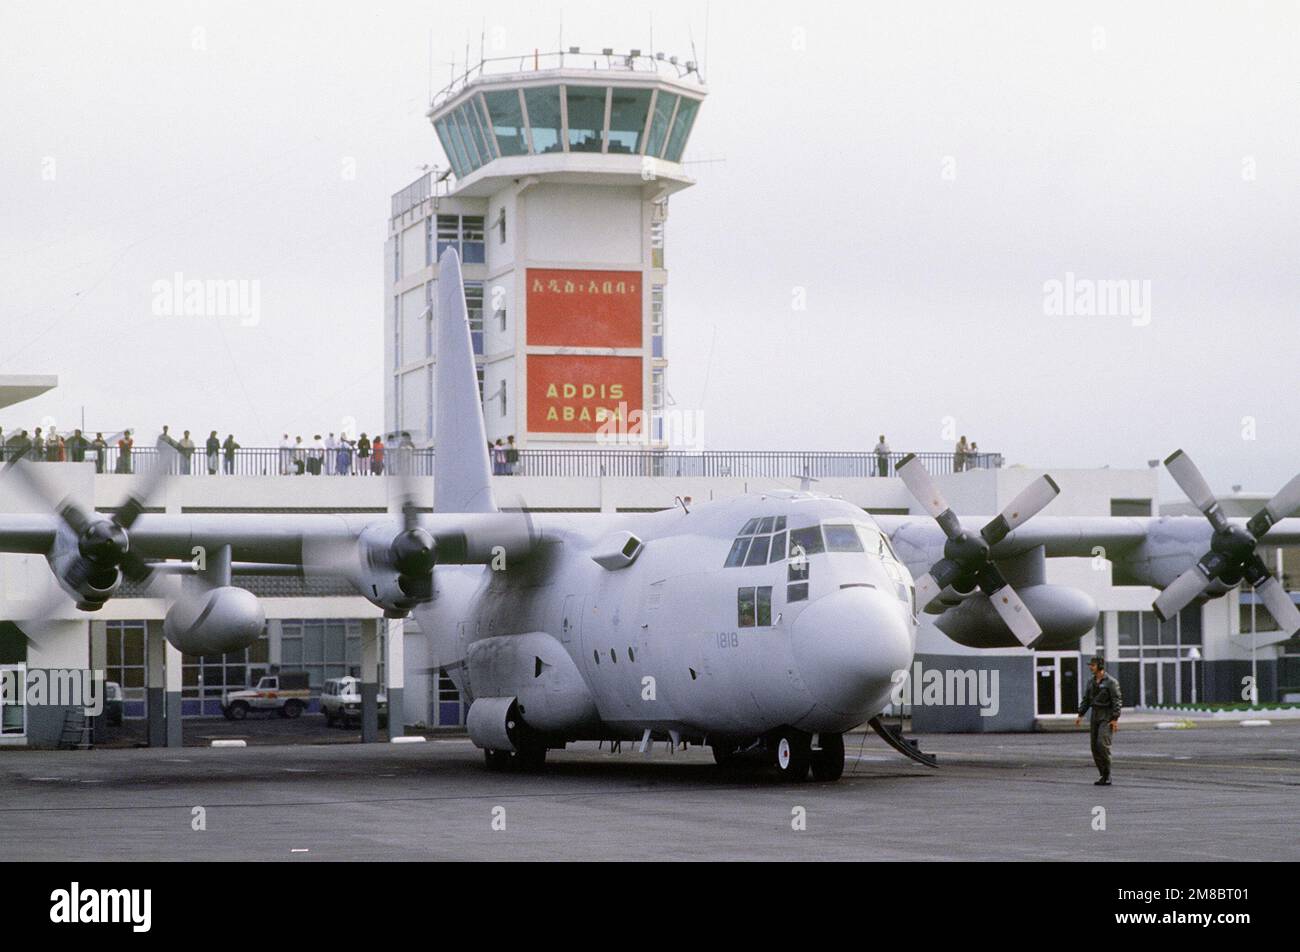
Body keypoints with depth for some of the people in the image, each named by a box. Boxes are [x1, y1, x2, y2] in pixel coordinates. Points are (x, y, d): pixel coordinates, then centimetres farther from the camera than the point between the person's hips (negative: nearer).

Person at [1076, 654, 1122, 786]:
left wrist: (1115, 719, -21)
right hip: (1095, 717, 7)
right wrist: (1080, 715, 1)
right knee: (1095, 747, 3)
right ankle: (1104, 776, 11)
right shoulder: (1091, 682, 12)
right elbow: (1086, 700, 12)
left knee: (1102, 744, -20)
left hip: (1107, 718, -7)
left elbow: (1117, 701, -14)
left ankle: (1107, 775, -12)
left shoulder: (1111, 682, -10)